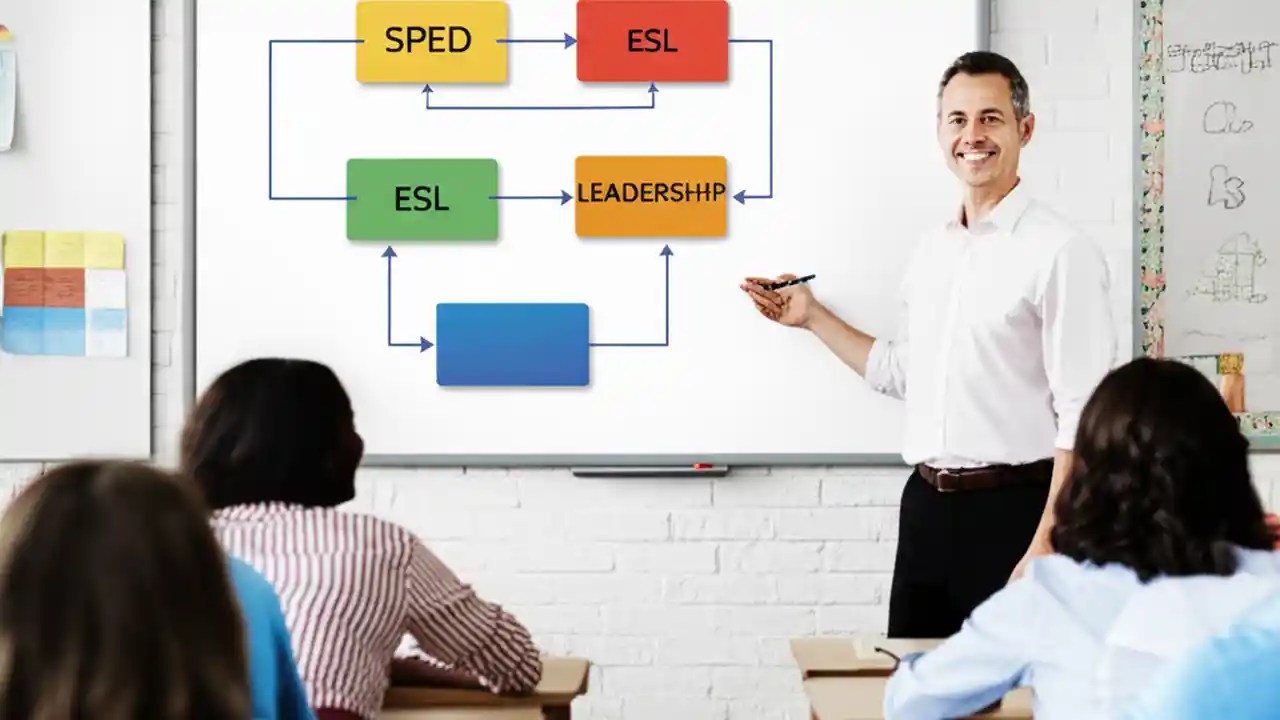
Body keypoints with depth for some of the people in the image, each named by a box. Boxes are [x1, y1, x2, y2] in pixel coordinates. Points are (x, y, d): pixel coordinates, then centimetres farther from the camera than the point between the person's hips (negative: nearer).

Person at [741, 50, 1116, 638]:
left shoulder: (1060, 252, -11)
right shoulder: (931, 249, 12)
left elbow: (1082, 416, -14)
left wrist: (1047, 545, -19)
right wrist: (812, 316, 18)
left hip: (1011, 509, -7)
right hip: (927, 506, 7)